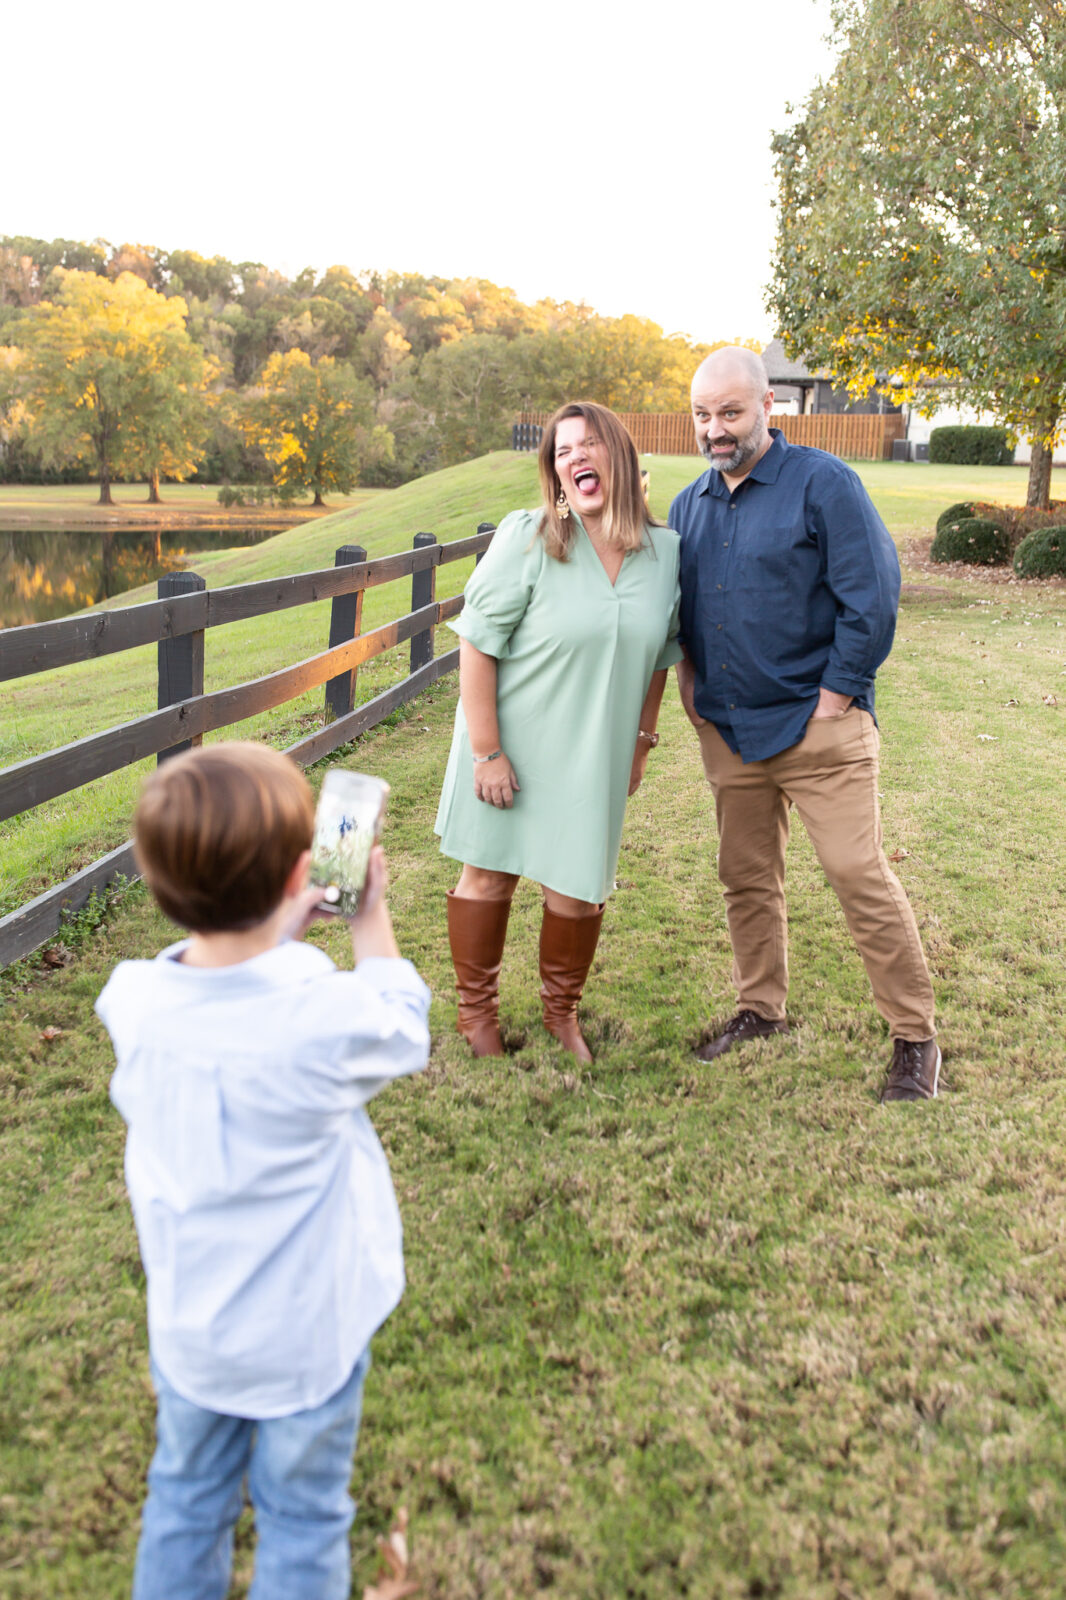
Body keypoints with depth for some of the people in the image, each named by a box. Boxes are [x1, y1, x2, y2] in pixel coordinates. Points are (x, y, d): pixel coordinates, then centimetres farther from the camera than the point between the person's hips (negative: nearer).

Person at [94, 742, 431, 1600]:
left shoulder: (132, 1001, -20)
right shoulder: (331, 1016, -31)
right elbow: (403, 1029, -6)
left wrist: (284, 927, 8)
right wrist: (370, 918, 3)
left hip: (186, 1327, 4)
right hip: (306, 1334, -3)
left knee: (186, 1499, 26)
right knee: (302, 1517, 19)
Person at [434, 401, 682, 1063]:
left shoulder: (665, 551, 0)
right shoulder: (527, 540, -13)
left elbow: (657, 656, 13)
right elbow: (477, 645, -13)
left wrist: (642, 741, 12)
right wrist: (487, 752, -16)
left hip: (595, 754, 3)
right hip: (513, 741, -3)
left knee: (578, 887, 7)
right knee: (489, 873, 8)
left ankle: (562, 1010, 33)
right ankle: (477, 1009, 30)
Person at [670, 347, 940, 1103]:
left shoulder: (823, 483, -8)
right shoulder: (690, 504, 11)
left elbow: (872, 595, -12)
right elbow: (677, 608, 22)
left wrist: (835, 699, -12)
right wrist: (689, 679, 9)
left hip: (817, 725, -6)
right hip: (728, 728, 6)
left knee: (859, 873, -7)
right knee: (747, 877, 13)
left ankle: (916, 1039, 6)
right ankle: (760, 1010, 31)